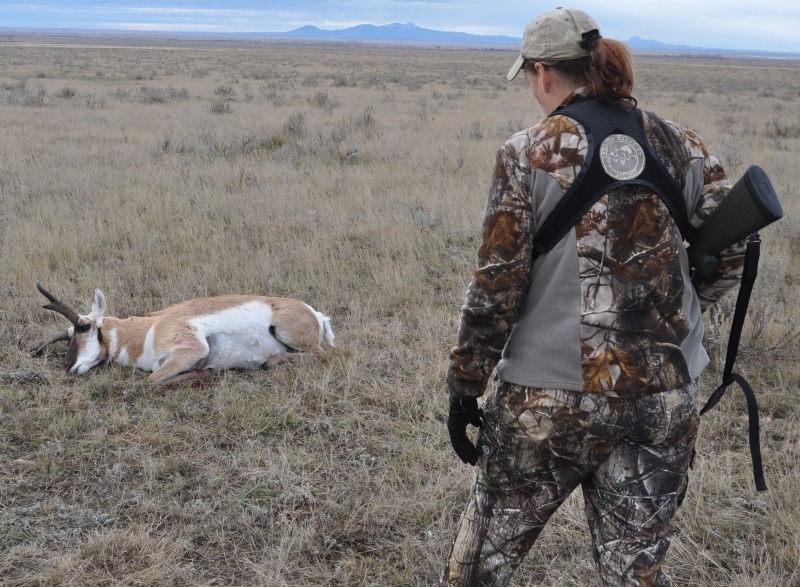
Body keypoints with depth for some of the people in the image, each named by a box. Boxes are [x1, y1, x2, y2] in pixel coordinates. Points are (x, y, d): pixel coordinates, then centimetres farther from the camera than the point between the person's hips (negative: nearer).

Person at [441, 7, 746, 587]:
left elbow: (497, 284, -9)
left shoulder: (528, 153, -7)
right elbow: (732, 252, 5)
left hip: (548, 398, -3)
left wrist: (464, 386, 0)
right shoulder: (678, 143, 4)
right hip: (665, 398, 4)